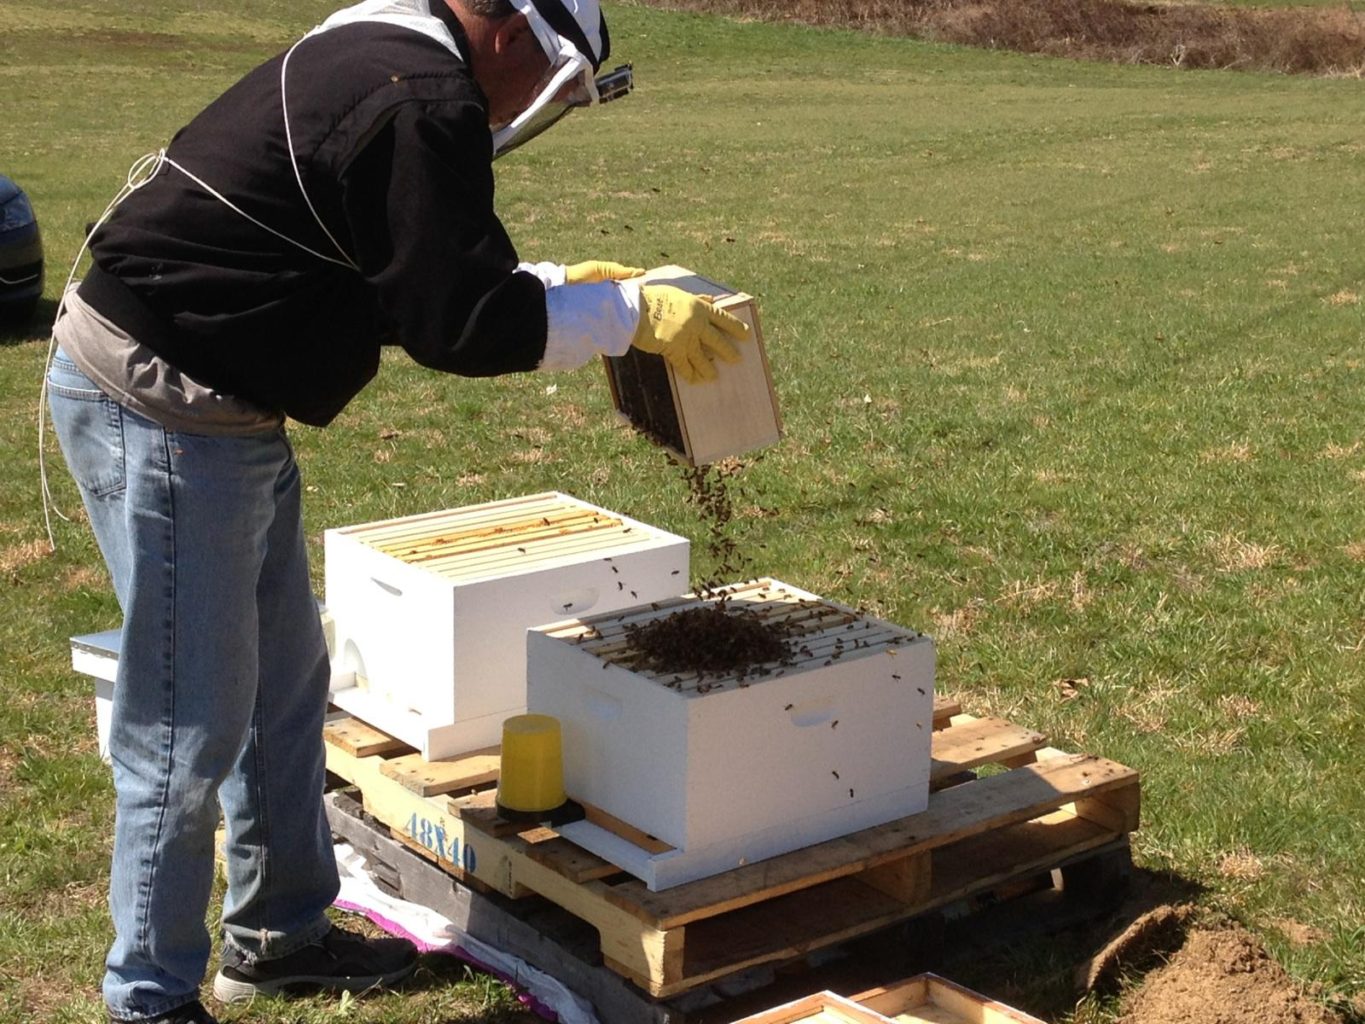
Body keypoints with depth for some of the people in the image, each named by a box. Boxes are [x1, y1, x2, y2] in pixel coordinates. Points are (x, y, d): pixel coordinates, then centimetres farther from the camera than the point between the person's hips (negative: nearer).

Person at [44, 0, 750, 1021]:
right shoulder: (426, 105, -18)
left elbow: (421, 272, 25)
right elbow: (459, 324, -17)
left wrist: (556, 281, 24)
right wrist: (631, 311, -7)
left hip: (220, 410, 11)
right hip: (163, 409, -11)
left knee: (285, 678, 19)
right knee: (192, 724, -1)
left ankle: (279, 933, 33)